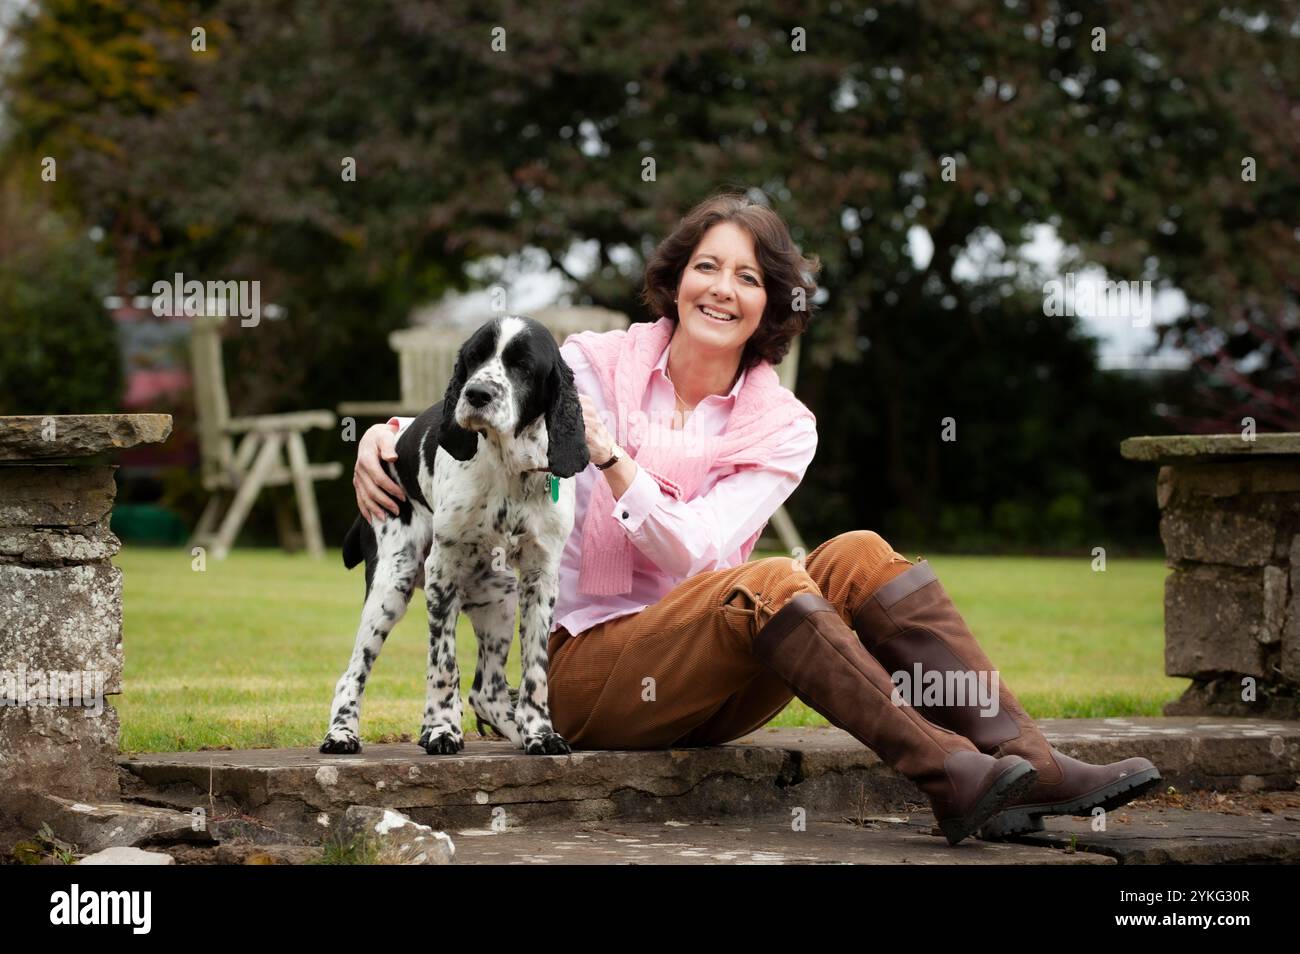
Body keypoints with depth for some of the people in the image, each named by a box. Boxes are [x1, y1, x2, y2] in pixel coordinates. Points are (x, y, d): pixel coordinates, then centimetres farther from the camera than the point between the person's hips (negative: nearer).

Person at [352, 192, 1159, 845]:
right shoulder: (595, 364, 1)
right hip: (587, 667, -3)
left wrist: (608, 454, -23)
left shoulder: (781, 428, 3)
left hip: (707, 689, 3)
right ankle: (952, 778, -41)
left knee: (858, 557, -23)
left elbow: (693, 553, -11)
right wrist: (387, 436, -24)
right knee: (769, 581, -32)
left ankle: (1026, 763, -33)